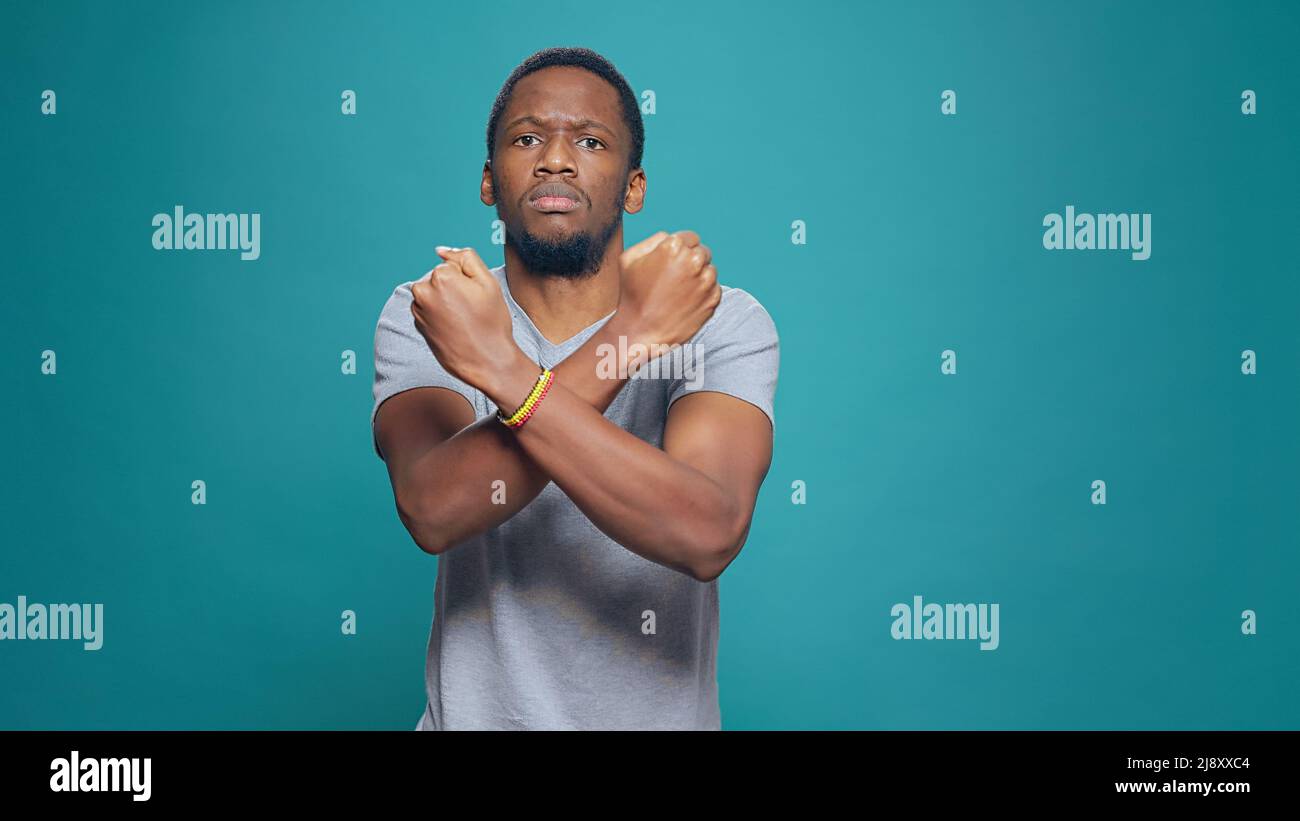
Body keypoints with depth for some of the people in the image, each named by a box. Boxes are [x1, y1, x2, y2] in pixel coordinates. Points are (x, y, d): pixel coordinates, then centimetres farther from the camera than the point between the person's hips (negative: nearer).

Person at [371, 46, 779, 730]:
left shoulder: (724, 323, -15)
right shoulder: (421, 316, -10)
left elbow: (709, 536, -31)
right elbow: (433, 511, -28)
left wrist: (500, 368, -33)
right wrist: (629, 335, -31)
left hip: (660, 713, 0)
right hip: (475, 712, 1)